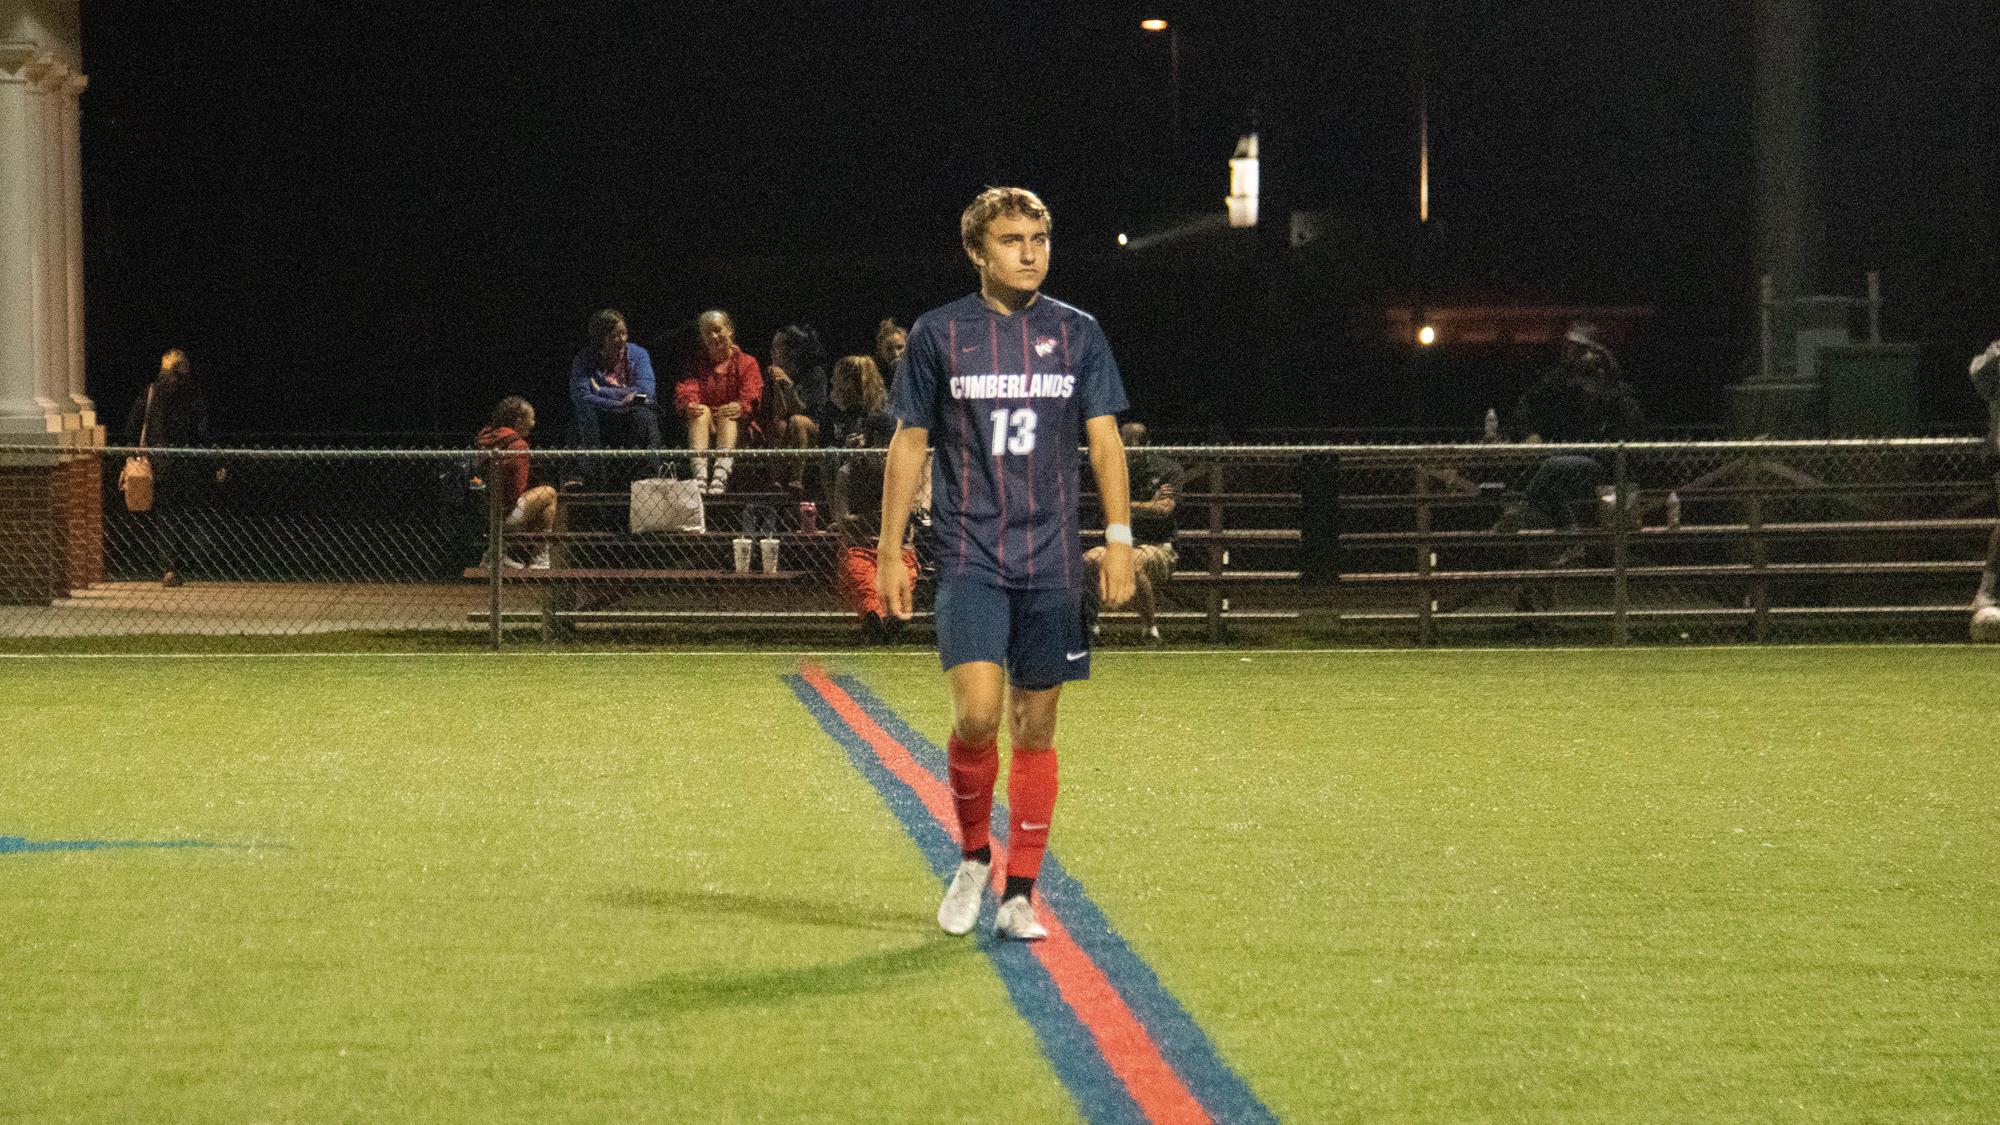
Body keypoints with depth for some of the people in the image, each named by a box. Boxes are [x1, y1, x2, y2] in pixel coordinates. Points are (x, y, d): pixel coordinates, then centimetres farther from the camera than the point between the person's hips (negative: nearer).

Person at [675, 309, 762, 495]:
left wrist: (740, 407, -30)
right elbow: (684, 391, 1)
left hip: (736, 426, -1)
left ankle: (722, 471, -57)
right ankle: (700, 471, -54)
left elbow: (752, 396, -6)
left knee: (728, 414, -33)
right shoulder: (696, 363, 18)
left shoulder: (746, 362, 11)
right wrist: (690, 405, -24)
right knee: (702, 411, -31)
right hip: (702, 425, 1)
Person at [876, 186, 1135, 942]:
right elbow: (909, 444, 7)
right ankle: (972, 855, 8)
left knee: (1036, 729, 3)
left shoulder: (1077, 333, 7)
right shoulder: (939, 334, 3)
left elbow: (1104, 440, 7)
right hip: (970, 559, -2)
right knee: (977, 715, -16)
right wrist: (889, 551, 4)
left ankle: (1019, 894, 12)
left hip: (1052, 564, 2)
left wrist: (1119, 537, -4)